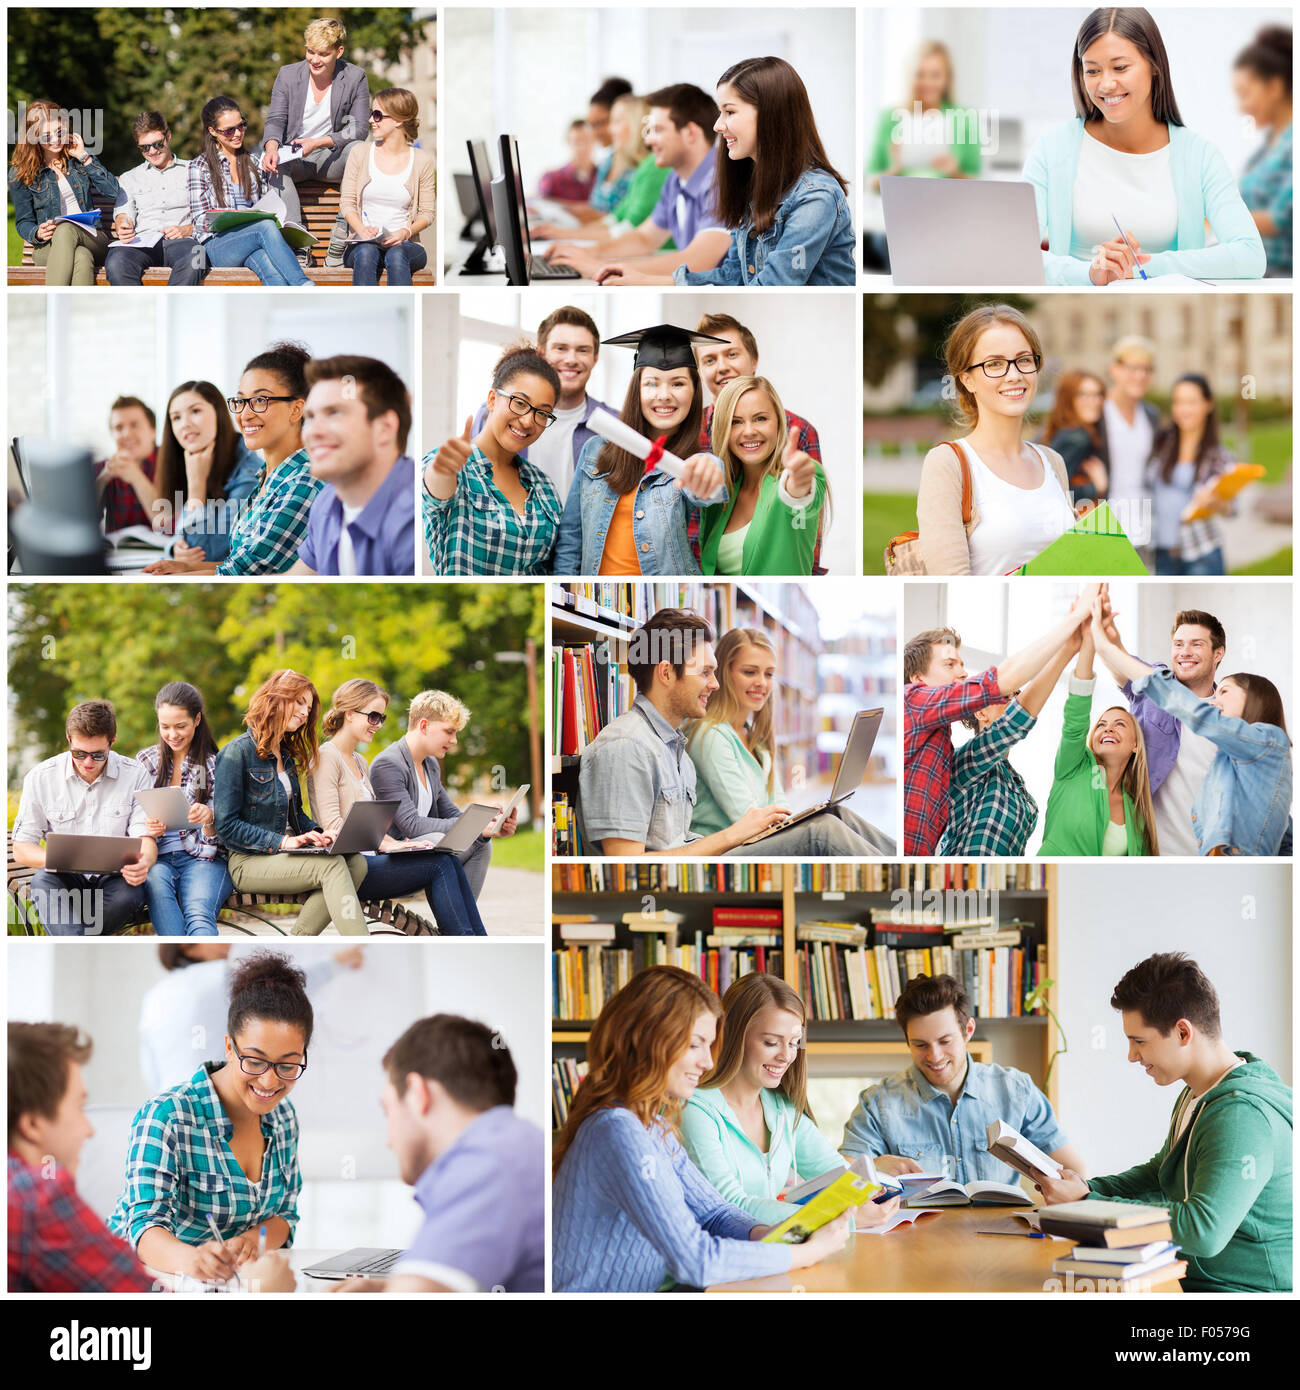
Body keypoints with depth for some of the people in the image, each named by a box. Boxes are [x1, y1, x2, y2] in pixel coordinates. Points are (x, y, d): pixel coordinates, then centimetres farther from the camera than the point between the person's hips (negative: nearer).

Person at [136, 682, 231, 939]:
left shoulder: (214, 763, 7)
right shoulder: (146, 761, 14)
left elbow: (219, 834, 4)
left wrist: (209, 819, -21)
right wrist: (147, 829, -11)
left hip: (203, 859, -2)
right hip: (158, 858, 2)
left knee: (199, 915, -33)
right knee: (157, 880, -36)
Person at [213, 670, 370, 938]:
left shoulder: (287, 756, 18)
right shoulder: (237, 752, -8)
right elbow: (227, 826, -13)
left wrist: (318, 834, -1)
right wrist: (282, 842, -20)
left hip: (285, 856, 8)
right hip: (250, 862, -8)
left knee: (355, 862, -19)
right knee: (332, 865, -28)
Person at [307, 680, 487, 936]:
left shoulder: (359, 762, 23)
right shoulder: (327, 757, -7)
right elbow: (332, 824, -17)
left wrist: (398, 844, 3)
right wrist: (387, 845, -22)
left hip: (366, 859, 9)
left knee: (449, 860, -14)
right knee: (440, 864, -20)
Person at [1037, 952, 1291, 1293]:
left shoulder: (1242, 1115, -21)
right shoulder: (1195, 1097, 12)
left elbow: (1203, 1232, -30)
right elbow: (1158, 1175, 29)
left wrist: (1087, 1204, -22)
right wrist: (1089, 1188, 8)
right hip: (1191, 1282, 10)